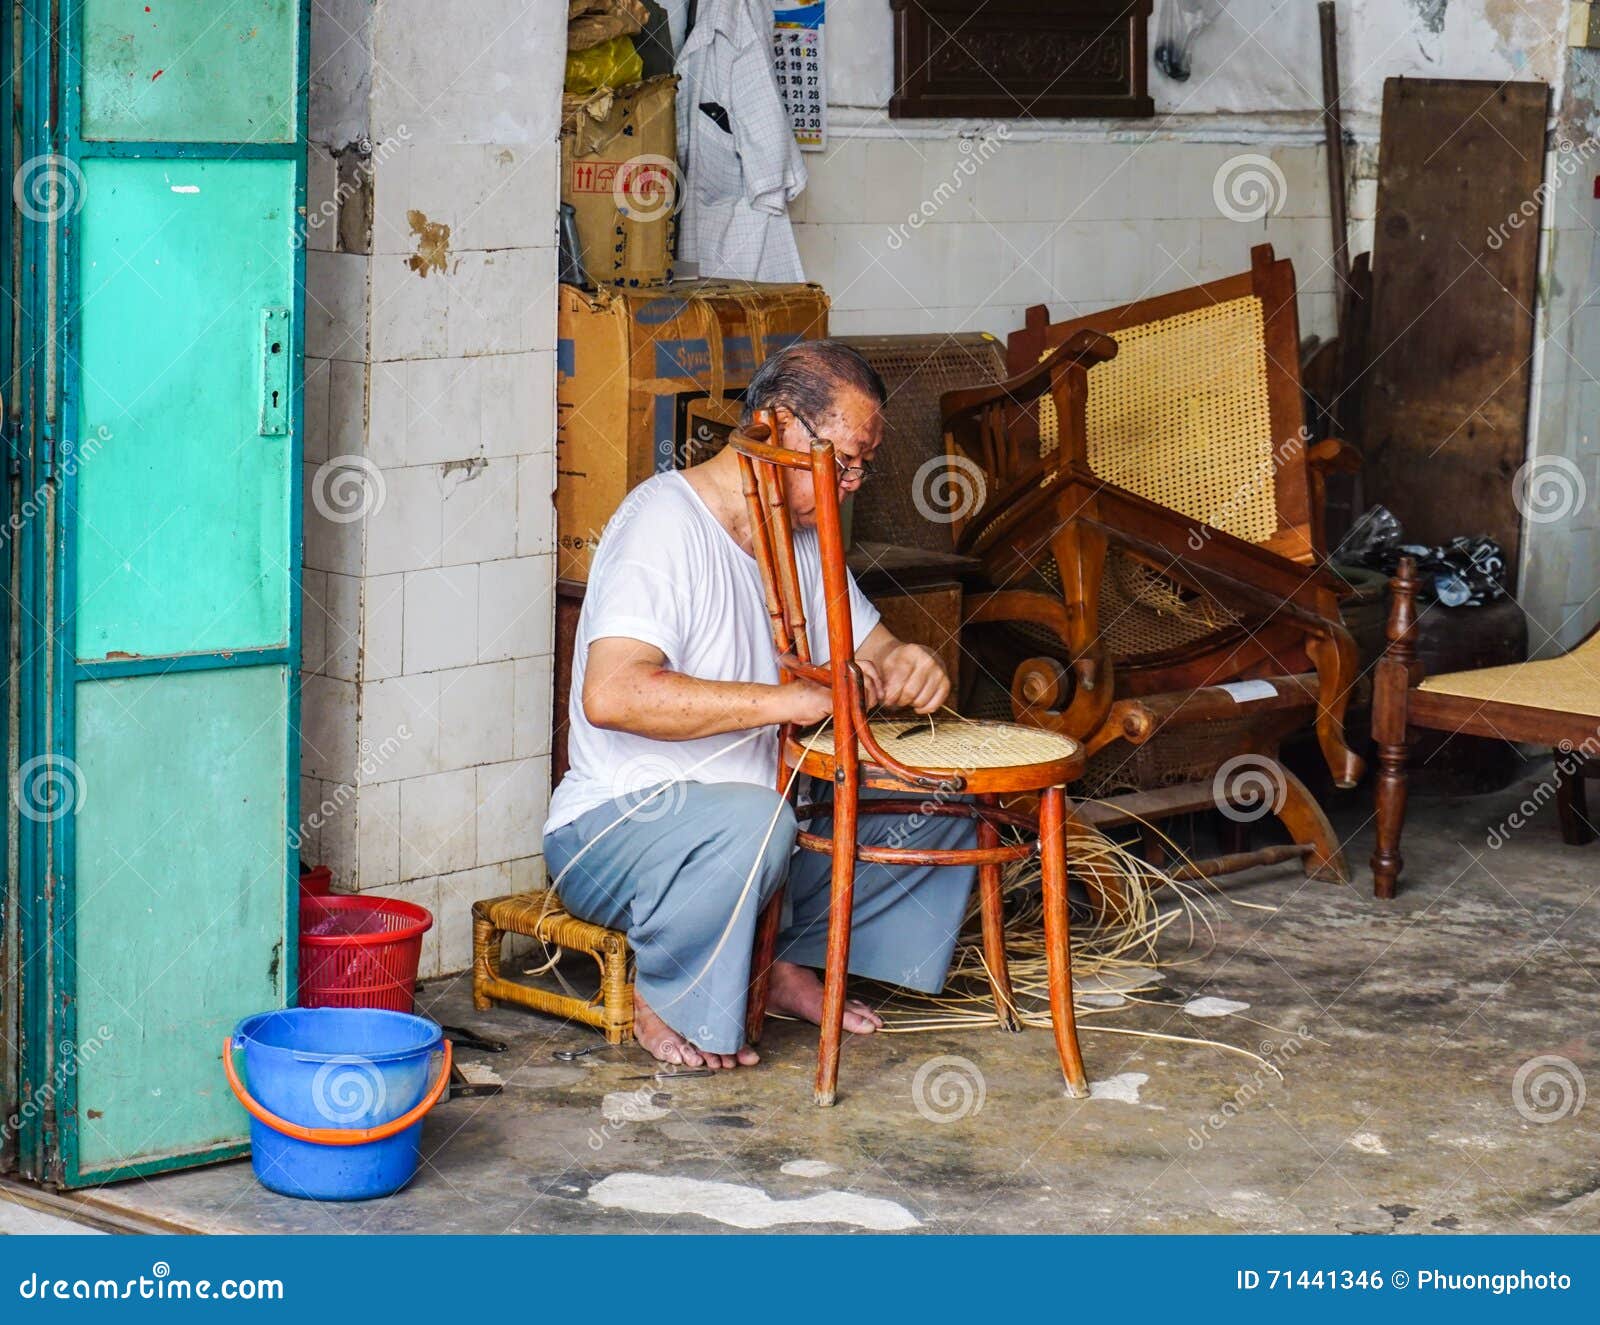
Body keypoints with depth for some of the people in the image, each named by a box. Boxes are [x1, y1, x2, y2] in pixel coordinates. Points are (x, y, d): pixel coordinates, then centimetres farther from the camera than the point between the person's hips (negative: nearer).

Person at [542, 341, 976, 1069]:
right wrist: (786, 699, -33)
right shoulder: (666, 520, -18)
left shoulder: (802, 537, 10)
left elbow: (875, 649, 20)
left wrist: (906, 666, -7)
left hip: (767, 805, 9)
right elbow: (612, 694, -31)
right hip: (616, 824, -8)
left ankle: (797, 960, 8)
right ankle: (666, 1006, -14)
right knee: (749, 822, -39)